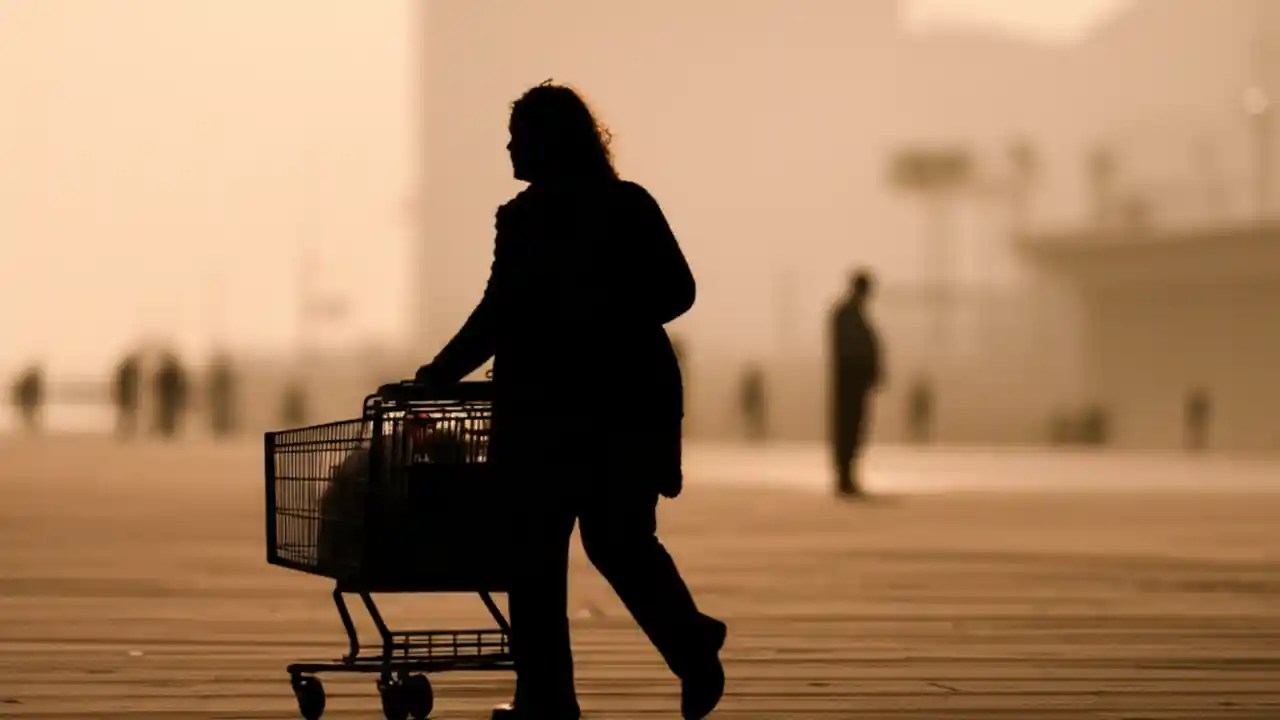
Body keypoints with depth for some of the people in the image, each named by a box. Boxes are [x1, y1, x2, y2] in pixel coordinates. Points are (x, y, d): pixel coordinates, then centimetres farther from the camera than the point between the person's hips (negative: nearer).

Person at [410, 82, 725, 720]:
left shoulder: (525, 218, -8)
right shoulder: (632, 206, 6)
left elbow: (500, 315, -9)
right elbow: (677, 291, 6)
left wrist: (441, 373, 1)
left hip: (550, 406, -5)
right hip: (632, 398, 5)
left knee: (537, 552, 4)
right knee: (620, 538, 14)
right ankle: (690, 638, -8)